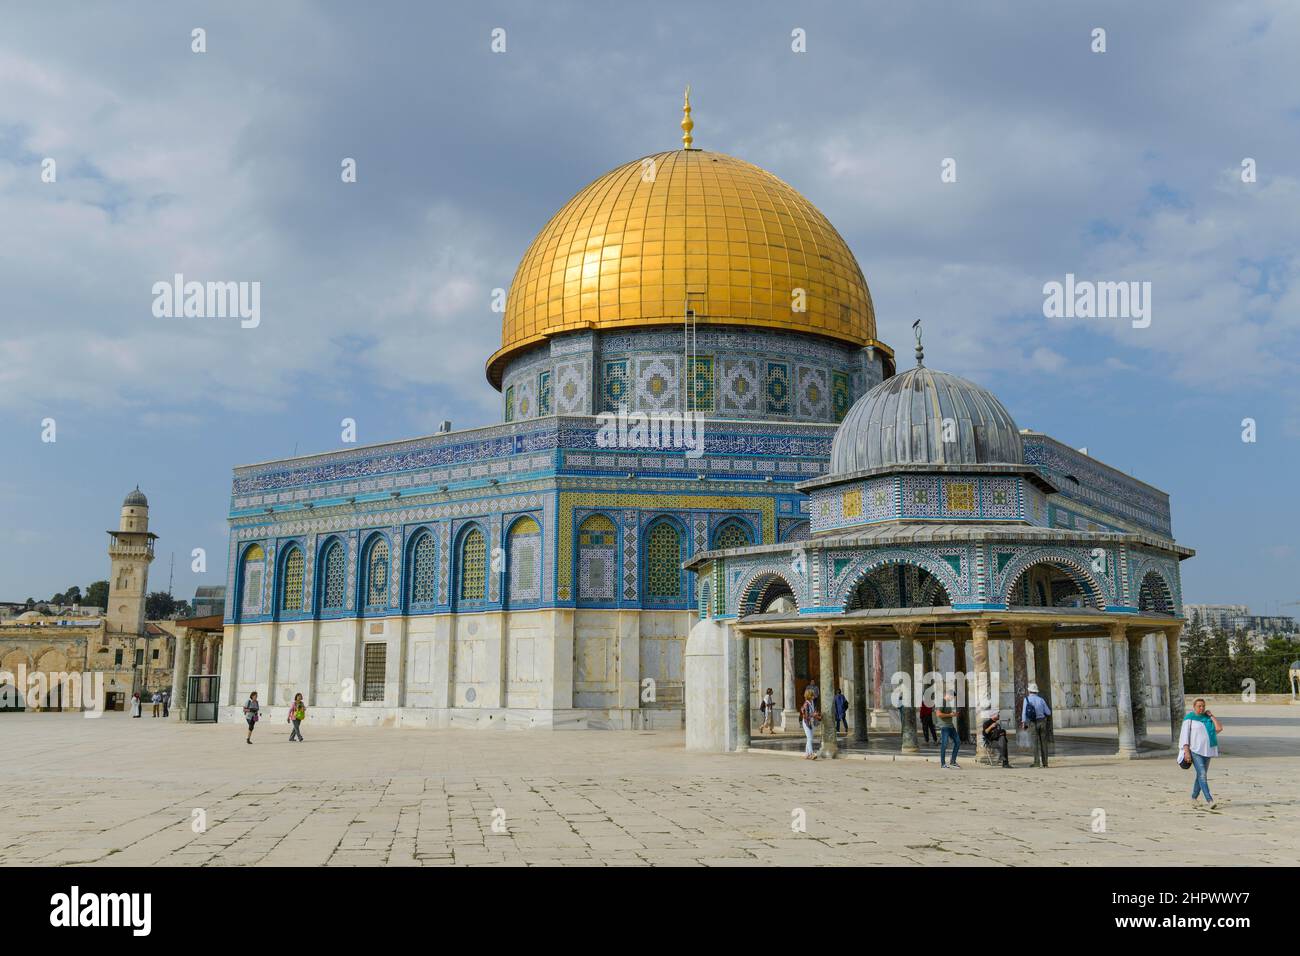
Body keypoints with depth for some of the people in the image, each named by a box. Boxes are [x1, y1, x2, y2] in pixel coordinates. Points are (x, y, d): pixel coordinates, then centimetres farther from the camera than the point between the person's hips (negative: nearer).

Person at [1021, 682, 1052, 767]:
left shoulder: (1027, 699, -3)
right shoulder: (1041, 699, 3)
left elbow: (1024, 711, -9)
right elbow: (1048, 713, 5)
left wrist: (1023, 723, -5)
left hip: (1033, 723, -2)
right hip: (1042, 722, 2)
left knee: (1036, 743, 1)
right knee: (1043, 742, 8)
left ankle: (1037, 762, -4)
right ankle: (1045, 762, 9)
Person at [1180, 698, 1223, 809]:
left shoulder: (1207, 718, 12)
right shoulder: (1189, 718, -2)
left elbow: (1219, 728, 0)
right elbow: (1184, 734, -6)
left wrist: (1211, 715, 0)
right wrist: (1186, 751, -14)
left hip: (1207, 750, 6)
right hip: (1195, 750, -6)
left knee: (1201, 775, 11)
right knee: (1202, 774, -16)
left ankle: (1194, 798, 24)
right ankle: (1209, 800, -23)